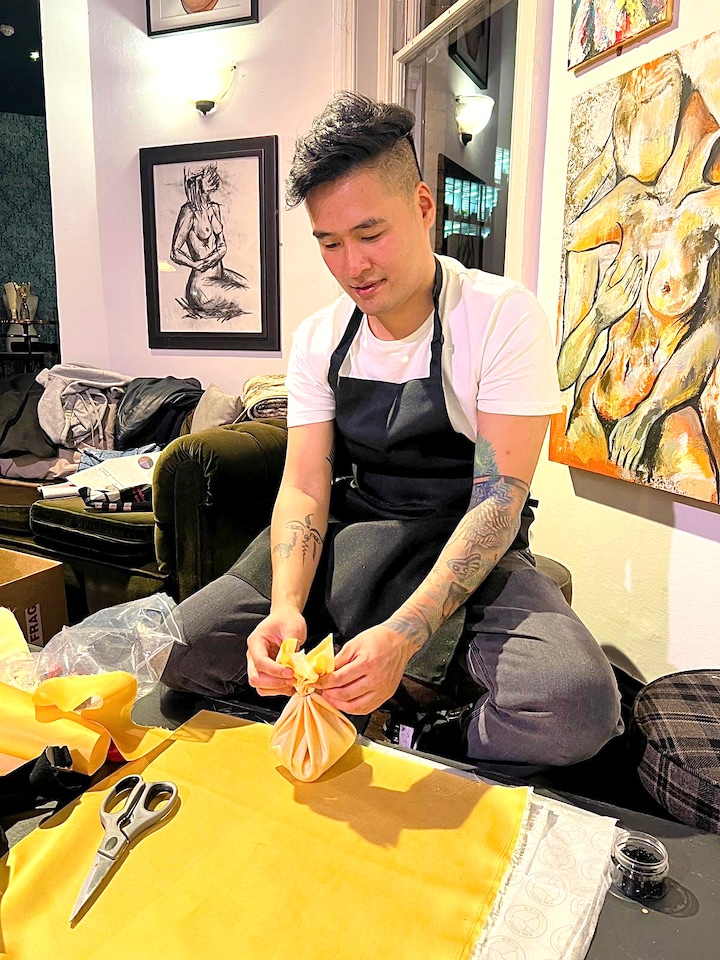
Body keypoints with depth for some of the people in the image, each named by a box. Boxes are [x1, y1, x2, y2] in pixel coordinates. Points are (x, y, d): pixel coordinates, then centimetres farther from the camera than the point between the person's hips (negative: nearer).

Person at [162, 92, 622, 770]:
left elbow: (499, 499, -17)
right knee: (179, 652, -15)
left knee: (574, 706, -32)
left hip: (468, 559, -2)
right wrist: (286, 606, -24)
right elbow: (305, 486, -3)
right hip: (346, 545, 3)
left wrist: (404, 632, -31)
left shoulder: (502, 316, -12)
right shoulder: (318, 339, 1)